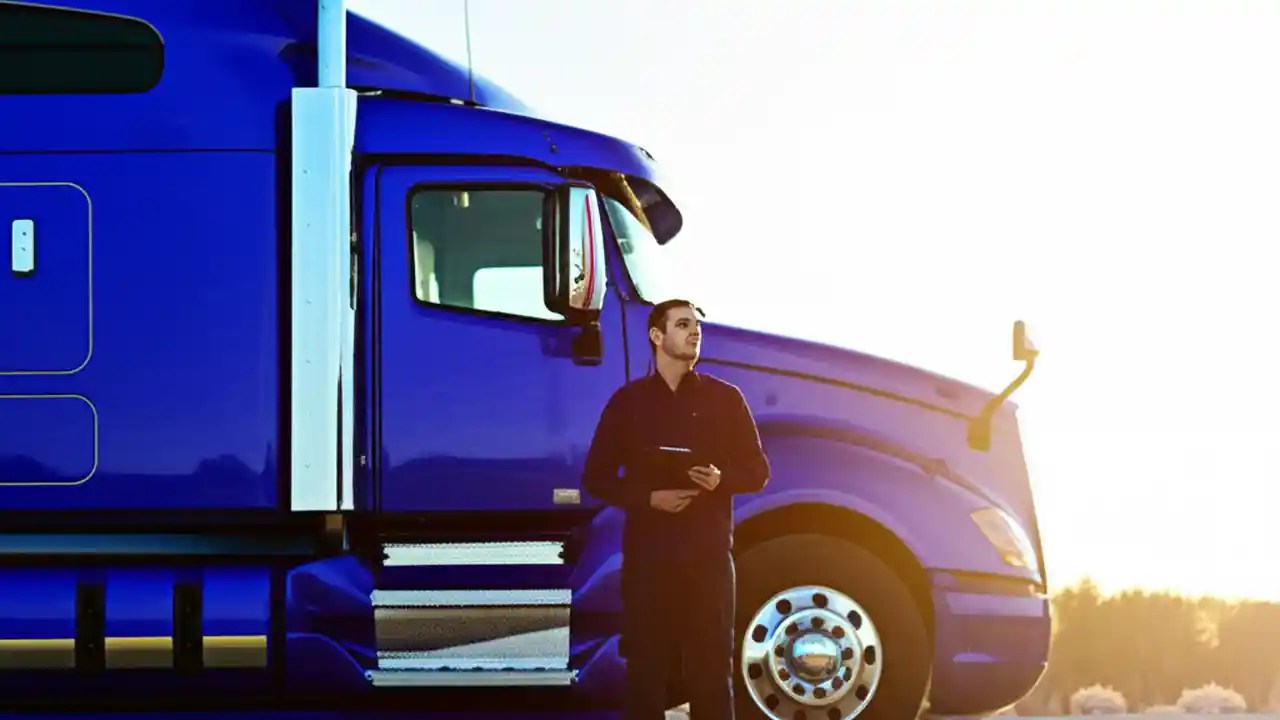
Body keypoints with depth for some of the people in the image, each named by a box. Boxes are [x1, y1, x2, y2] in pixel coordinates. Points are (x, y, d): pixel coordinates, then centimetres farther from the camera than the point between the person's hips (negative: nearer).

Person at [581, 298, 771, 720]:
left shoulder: (724, 398, 8)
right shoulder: (628, 401, 6)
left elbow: (757, 472, 10)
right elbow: (596, 478, 6)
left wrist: (721, 479, -12)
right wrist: (649, 499, -10)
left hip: (708, 554, 0)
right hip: (647, 553, 0)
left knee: (711, 668, -1)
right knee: (646, 667, -1)